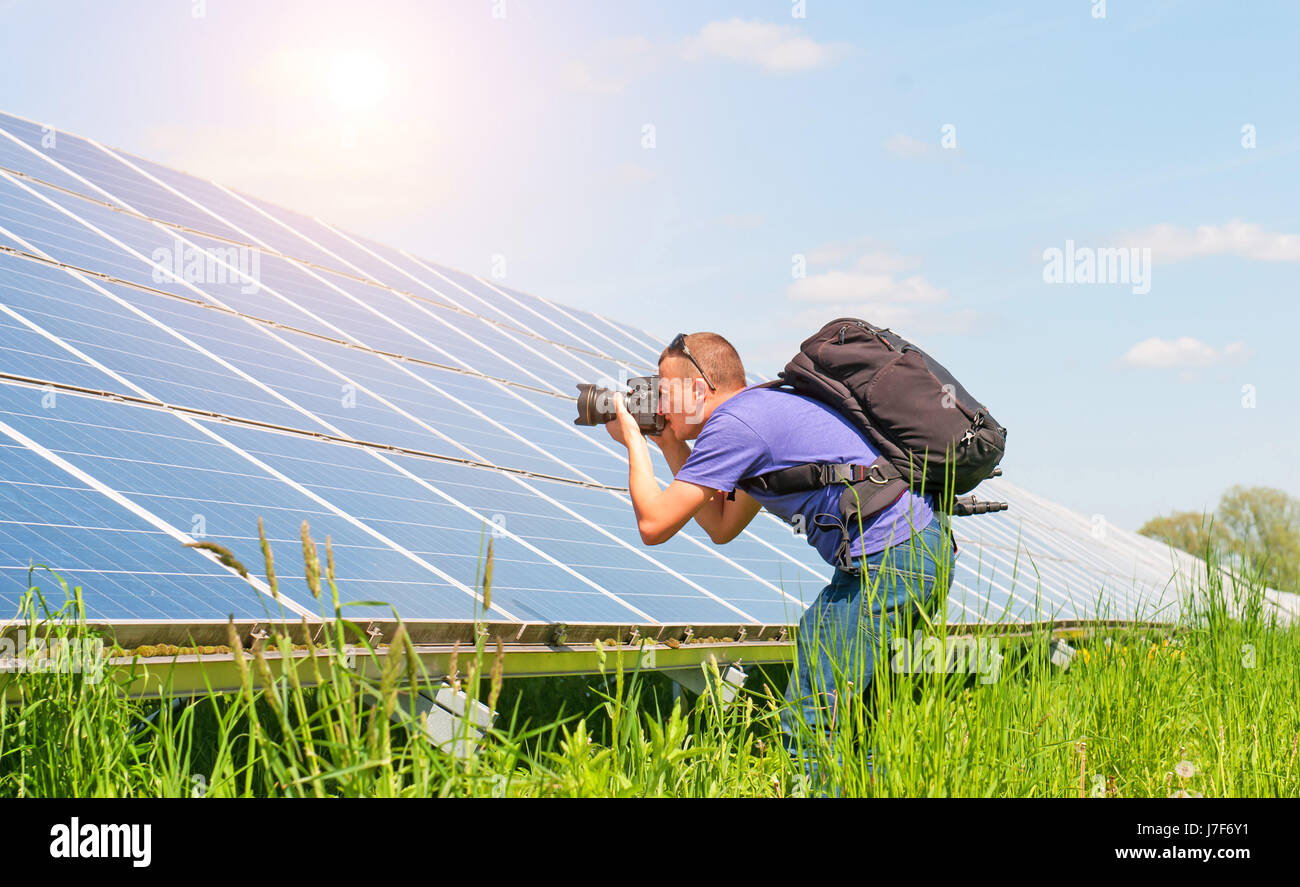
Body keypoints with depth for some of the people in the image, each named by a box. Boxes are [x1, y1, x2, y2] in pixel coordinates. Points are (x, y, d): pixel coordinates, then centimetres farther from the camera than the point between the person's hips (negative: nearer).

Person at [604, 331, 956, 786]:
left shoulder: (734, 424, -8)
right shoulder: (769, 407, 22)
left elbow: (654, 525, -6)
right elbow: (721, 527, 29)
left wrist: (633, 440, 9)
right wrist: (671, 446, 25)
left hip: (891, 563, -10)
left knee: (810, 726, -8)